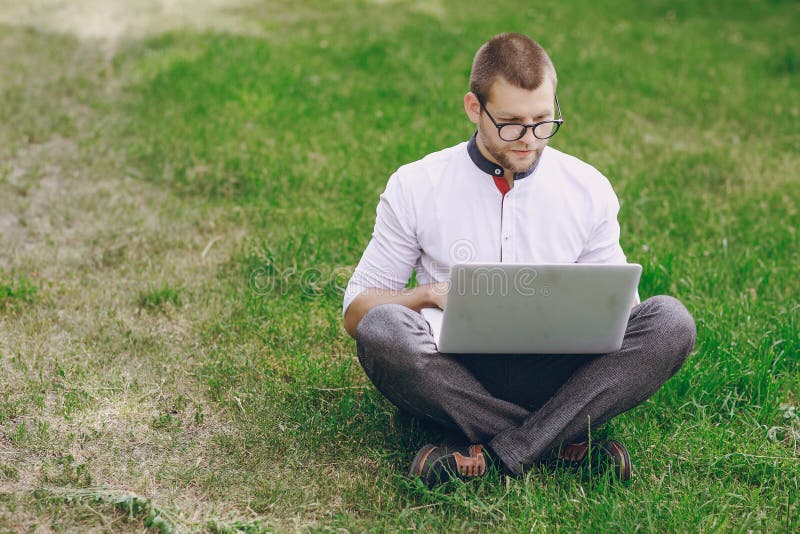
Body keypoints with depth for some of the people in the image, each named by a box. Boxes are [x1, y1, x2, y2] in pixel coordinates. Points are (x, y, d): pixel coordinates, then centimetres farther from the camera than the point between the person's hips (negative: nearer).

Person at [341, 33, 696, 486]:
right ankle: (563, 441, -25)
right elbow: (356, 311, 5)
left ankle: (497, 451, -28)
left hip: (552, 378, 2)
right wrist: (430, 294, -15)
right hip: (453, 377, -1)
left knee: (671, 320, -22)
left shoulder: (589, 189, 7)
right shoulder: (415, 187, 2)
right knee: (382, 328, -33)